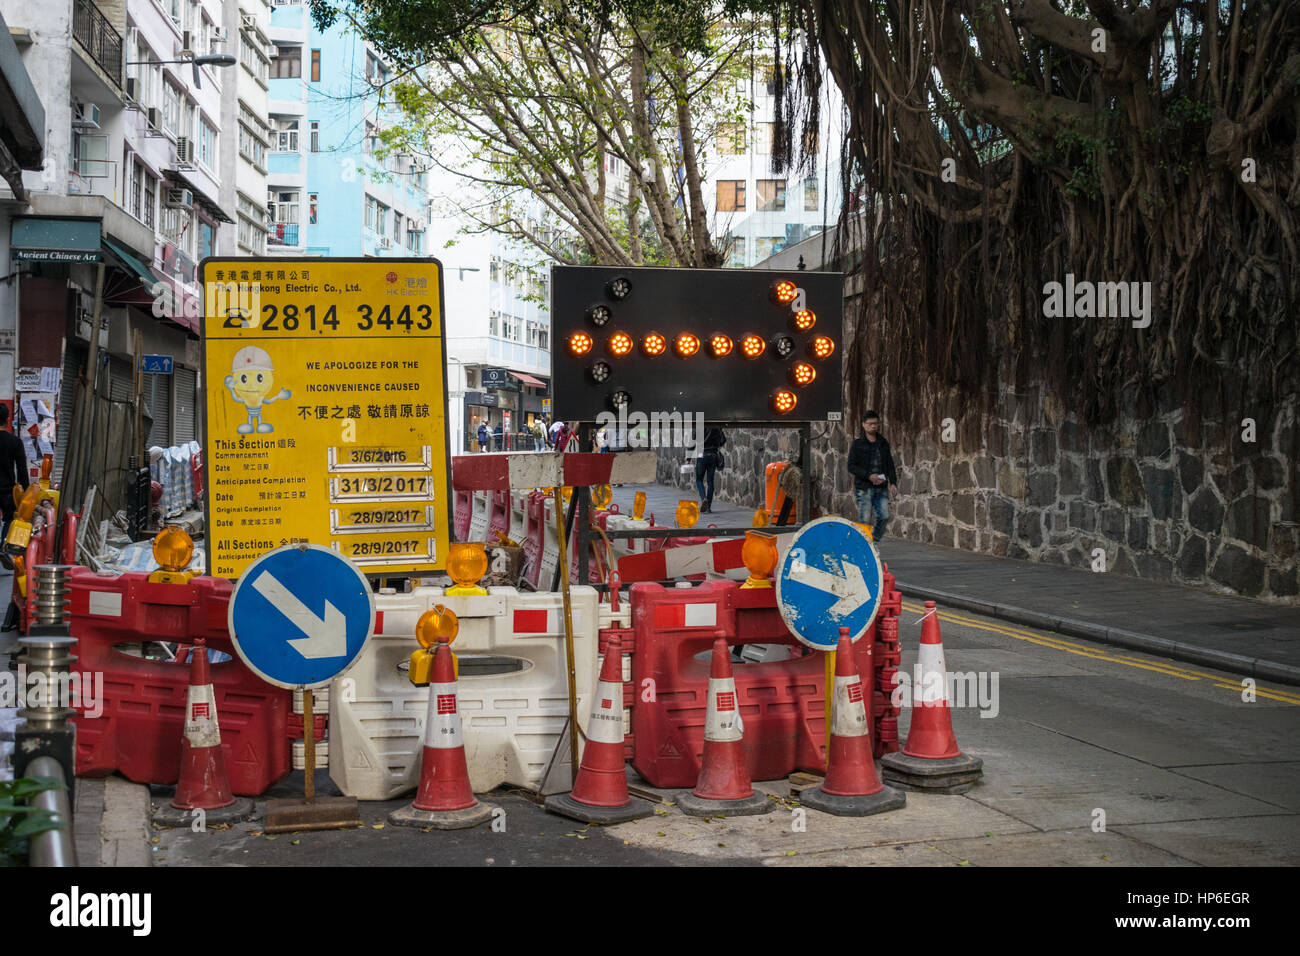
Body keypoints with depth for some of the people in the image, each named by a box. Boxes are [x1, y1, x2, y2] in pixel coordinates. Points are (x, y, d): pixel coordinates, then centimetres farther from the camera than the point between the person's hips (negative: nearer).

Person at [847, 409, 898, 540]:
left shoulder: (883, 442, 12)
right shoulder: (858, 443, -3)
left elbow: (889, 464, 15)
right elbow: (851, 467, -7)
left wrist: (893, 482, 2)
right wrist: (869, 476, -17)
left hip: (881, 487, 5)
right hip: (864, 488, -5)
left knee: (884, 516, -1)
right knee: (864, 520, -4)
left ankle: (874, 542, 17)